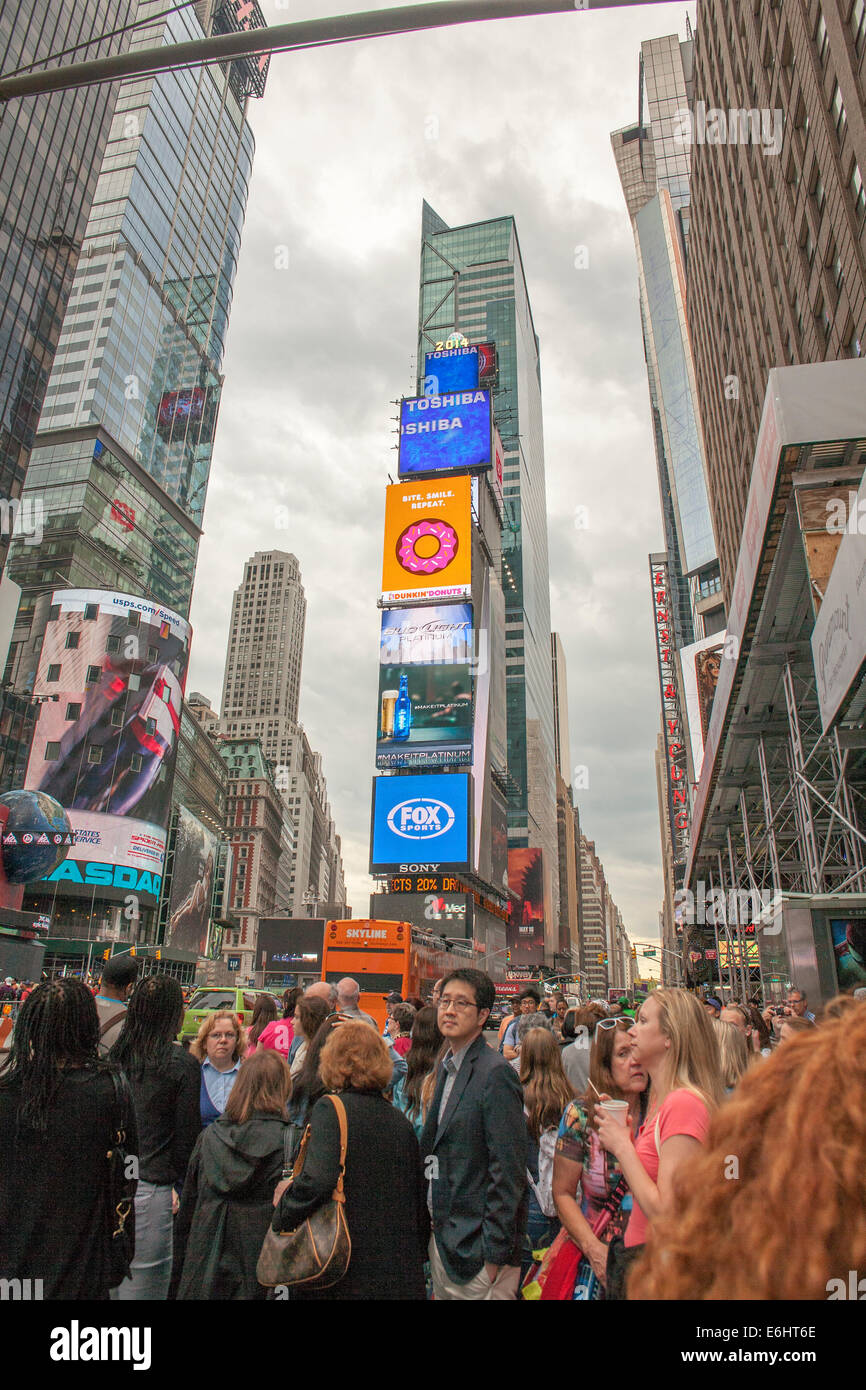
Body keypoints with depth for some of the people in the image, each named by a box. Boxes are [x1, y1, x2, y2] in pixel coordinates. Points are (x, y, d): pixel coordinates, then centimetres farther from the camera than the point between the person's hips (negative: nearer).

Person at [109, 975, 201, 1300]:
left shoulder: (114, 1055, -1)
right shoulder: (183, 1064, -12)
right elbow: (188, 1135, -7)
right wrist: (186, 1184, 7)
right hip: (151, 1185, -5)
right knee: (147, 1281, 8)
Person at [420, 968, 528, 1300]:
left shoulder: (496, 1074, -19)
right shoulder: (445, 1067, 8)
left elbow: (508, 1172, -19)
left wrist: (493, 1254, -17)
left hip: (474, 1245, -8)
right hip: (441, 1235, 8)